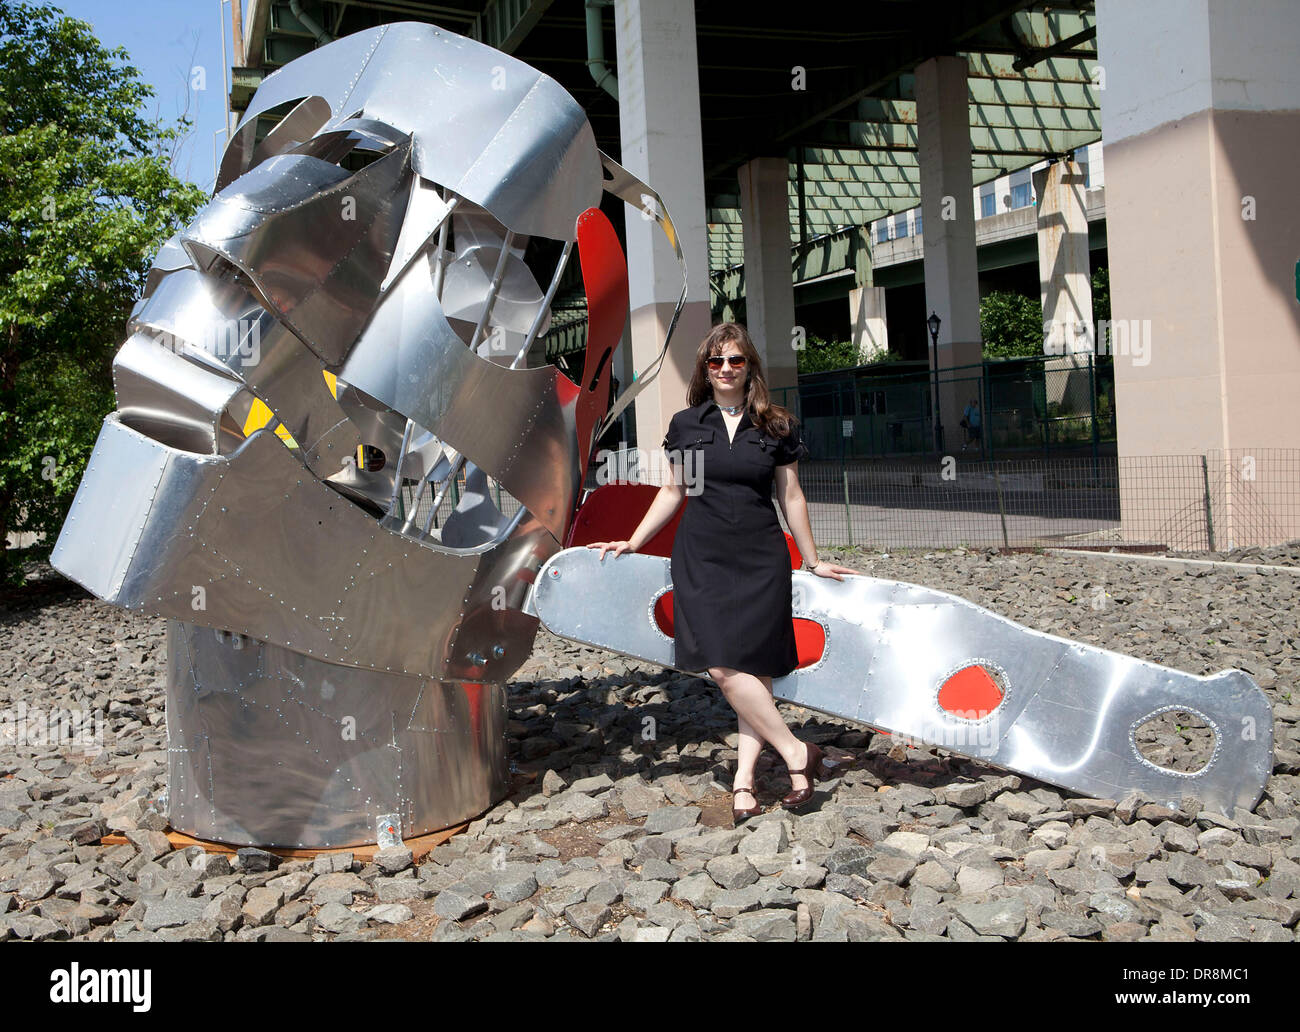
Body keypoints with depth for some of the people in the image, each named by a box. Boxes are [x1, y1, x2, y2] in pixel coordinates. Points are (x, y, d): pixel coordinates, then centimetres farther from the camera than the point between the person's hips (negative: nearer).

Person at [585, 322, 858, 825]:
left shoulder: (776, 426, 4)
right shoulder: (686, 424, 7)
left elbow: (791, 495, 9)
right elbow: (673, 490, 14)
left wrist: (813, 560, 12)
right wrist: (632, 542, 12)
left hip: (760, 557, -1)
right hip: (701, 556, 1)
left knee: (754, 666, -8)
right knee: (722, 665, -11)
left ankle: (743, 781, 1)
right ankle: (797, 754, -1)